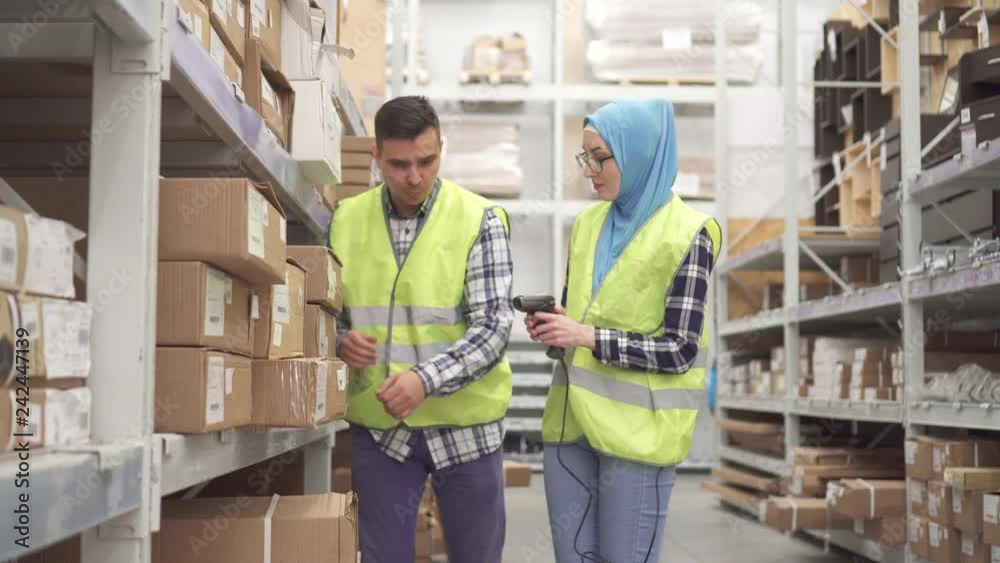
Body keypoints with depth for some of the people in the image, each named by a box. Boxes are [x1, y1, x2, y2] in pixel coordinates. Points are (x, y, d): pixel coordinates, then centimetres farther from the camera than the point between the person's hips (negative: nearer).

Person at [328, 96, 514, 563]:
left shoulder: (479, 221, -7)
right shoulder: (345, 220, 2)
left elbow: (493, 327, -13)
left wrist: (425, 379, -28)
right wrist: (341, 340, -11)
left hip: (464, 425, -1)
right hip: (379, 427, 2)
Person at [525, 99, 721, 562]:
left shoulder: (687, 235, -9)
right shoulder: (587, 223, 10)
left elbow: (679, 350, -13)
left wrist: (589, 337, -19)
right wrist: (550, 324, -4)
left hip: (636, 430, -6)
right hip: (571, 420, 6)